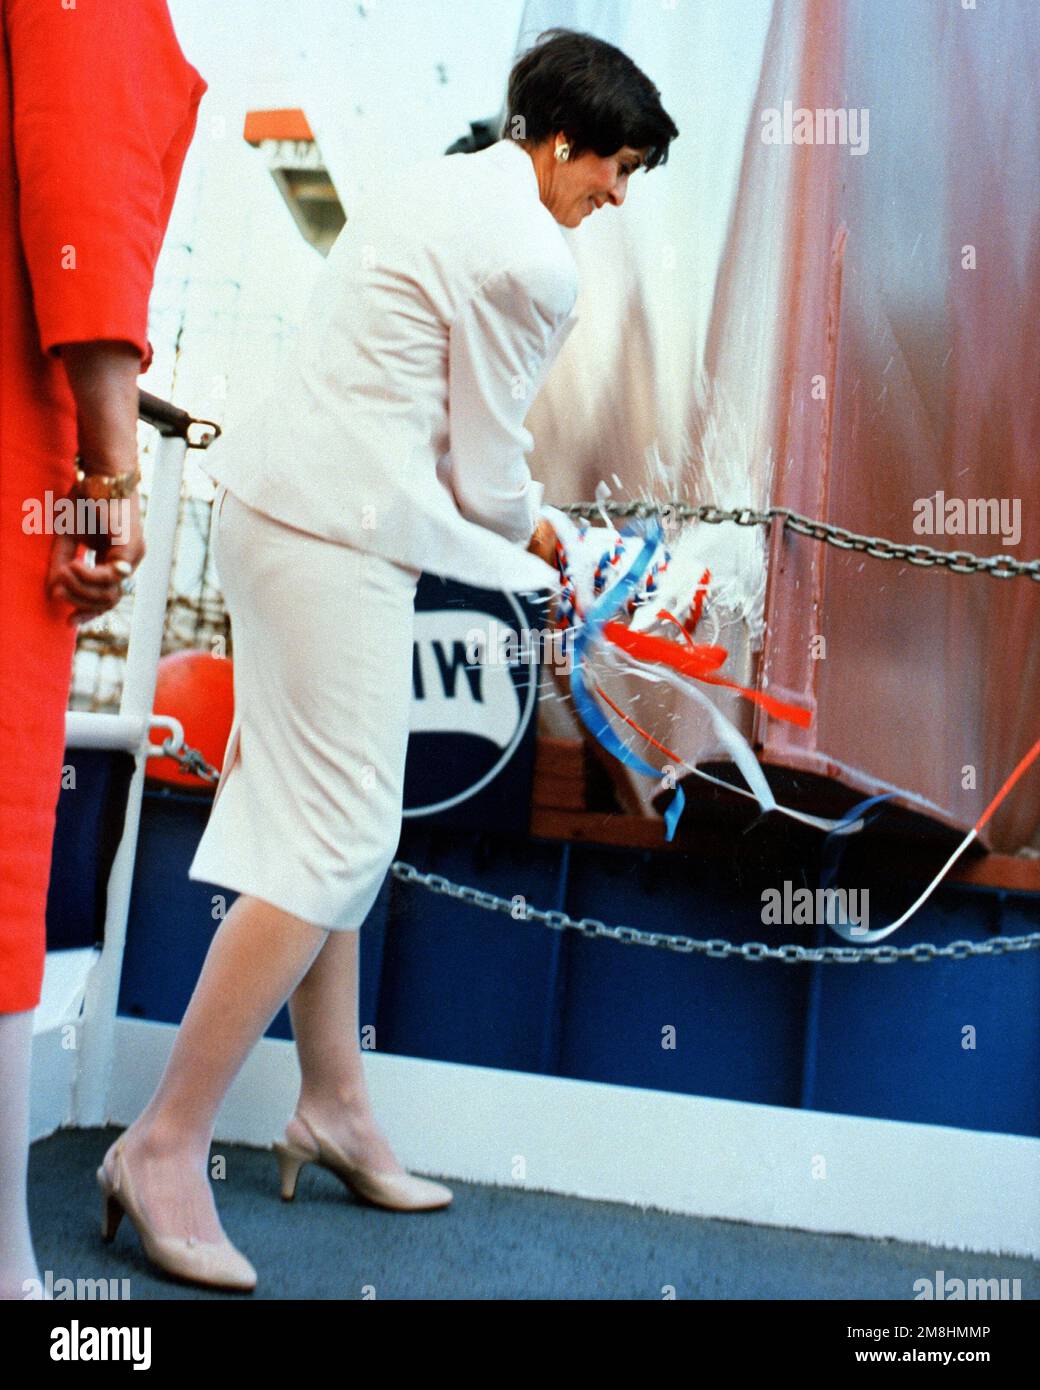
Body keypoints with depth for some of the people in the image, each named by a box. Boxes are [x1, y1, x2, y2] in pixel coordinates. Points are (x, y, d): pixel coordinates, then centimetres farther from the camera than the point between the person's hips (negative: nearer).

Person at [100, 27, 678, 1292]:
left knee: (334, 823, 13)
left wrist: (512, 515, 23)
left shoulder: (428, 185, 18)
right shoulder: (532, 259, -12)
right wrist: (529, 537, 16)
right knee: (337, 835, -7)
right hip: (342, 534, -10)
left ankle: (334, 1110, 23)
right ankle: (166, 1142, 0)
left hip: (277, 502, 11)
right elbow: (487, 468, -7)